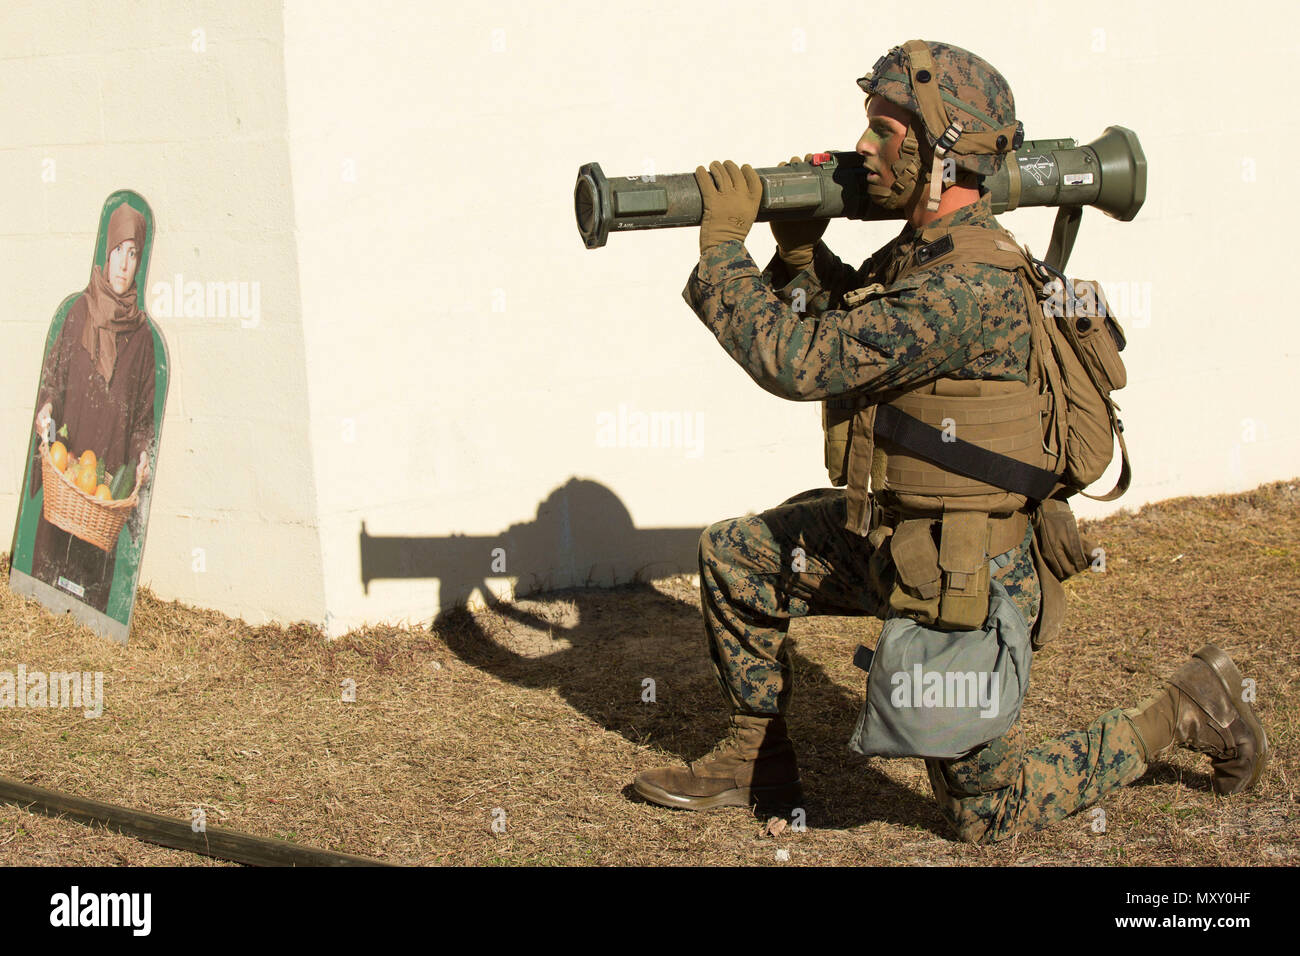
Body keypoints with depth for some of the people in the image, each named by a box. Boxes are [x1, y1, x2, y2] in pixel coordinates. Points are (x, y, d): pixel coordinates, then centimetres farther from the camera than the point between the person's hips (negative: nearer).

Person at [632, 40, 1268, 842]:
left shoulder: (970, 285, -29)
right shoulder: (925, 249, 2)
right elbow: (838, 330, 16)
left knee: (990, 816, 4)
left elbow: (801, 362, -30)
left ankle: (1187, 711, 16)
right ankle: (758, 765, 25)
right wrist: (800, 248, -2)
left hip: (963, 575, -9)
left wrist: (723, 243, -20)